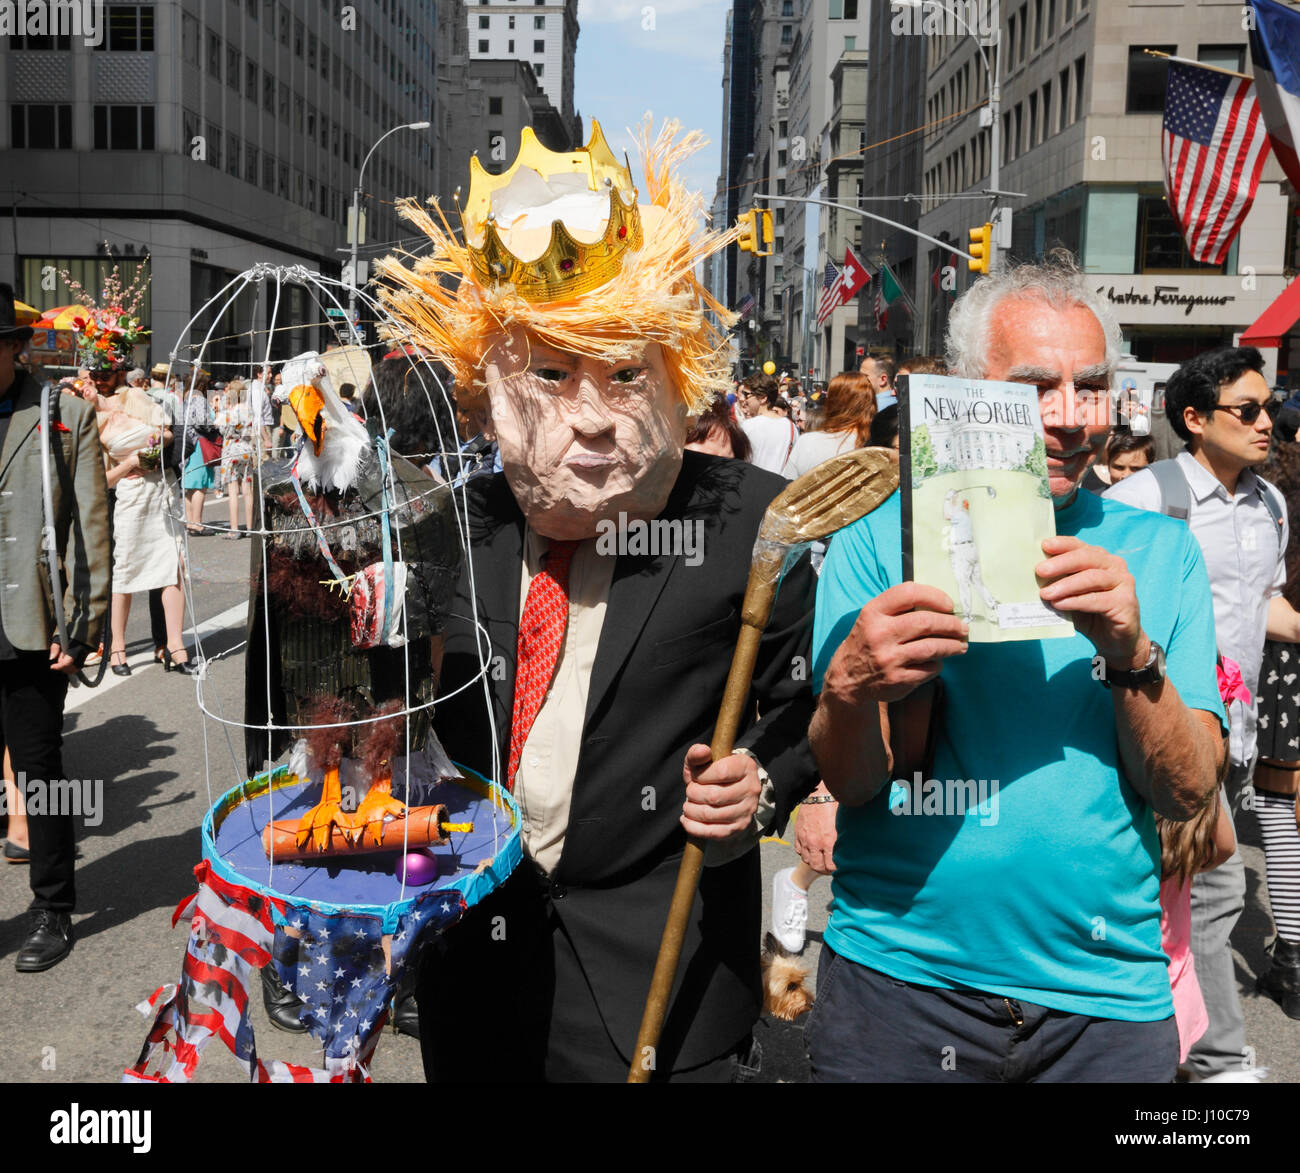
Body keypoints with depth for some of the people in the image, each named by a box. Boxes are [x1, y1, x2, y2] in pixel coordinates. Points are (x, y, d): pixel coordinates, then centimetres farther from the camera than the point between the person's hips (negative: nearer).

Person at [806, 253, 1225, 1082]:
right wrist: (850, 686, -30)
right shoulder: (880, 533, -4)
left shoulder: (1160, 552, 3)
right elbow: (850, 780, -9)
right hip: (896, 976, -1)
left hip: (1106, 993, 2)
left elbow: (1188, 794, -4)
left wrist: (1133, 653, -21)